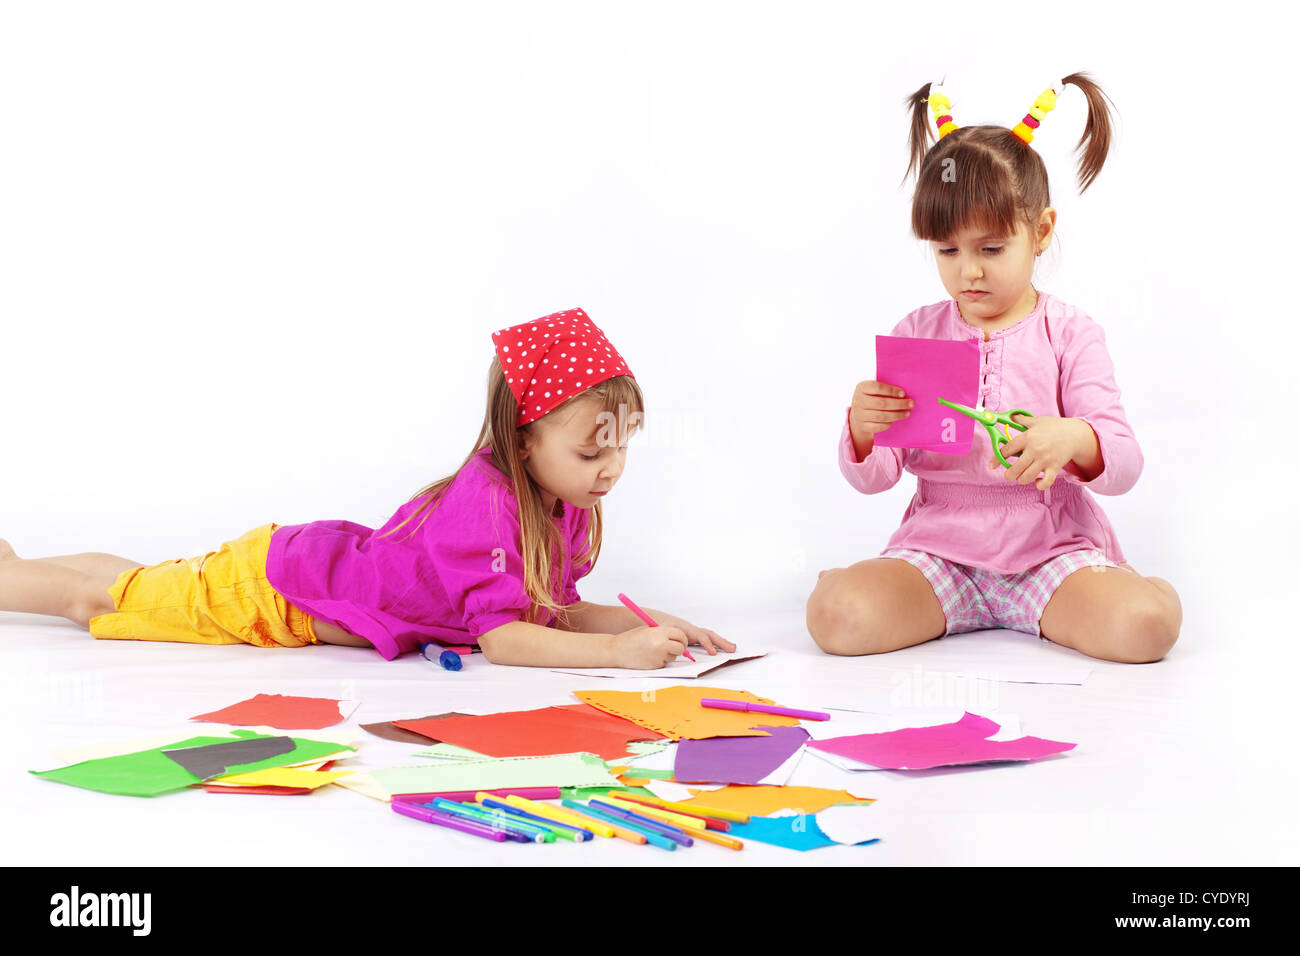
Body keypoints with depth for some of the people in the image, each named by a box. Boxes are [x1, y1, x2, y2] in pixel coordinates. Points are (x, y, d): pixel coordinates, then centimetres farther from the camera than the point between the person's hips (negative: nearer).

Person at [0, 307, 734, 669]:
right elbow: (500, 636, -37)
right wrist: (619, 650, -42)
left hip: (330, 560, 8)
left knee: (136, 586, 28)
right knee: (102, 600, 11)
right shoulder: (487, 498, -36)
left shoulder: (564, 507, -10)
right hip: (266, 585, -8)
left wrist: (645, 622, -17)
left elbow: (552, 612, -3)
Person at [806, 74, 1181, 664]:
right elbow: (873, 478, 2)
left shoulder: (1068, 333, 0)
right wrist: (861, 430, -22)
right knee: (836, 617, -27)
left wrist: (1075, 440, -31)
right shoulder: (917, 333, 5)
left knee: (1147, 623, -28)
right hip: (939, 545, 1)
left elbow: (1123, 466, -7)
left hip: (1051, 547, 0)